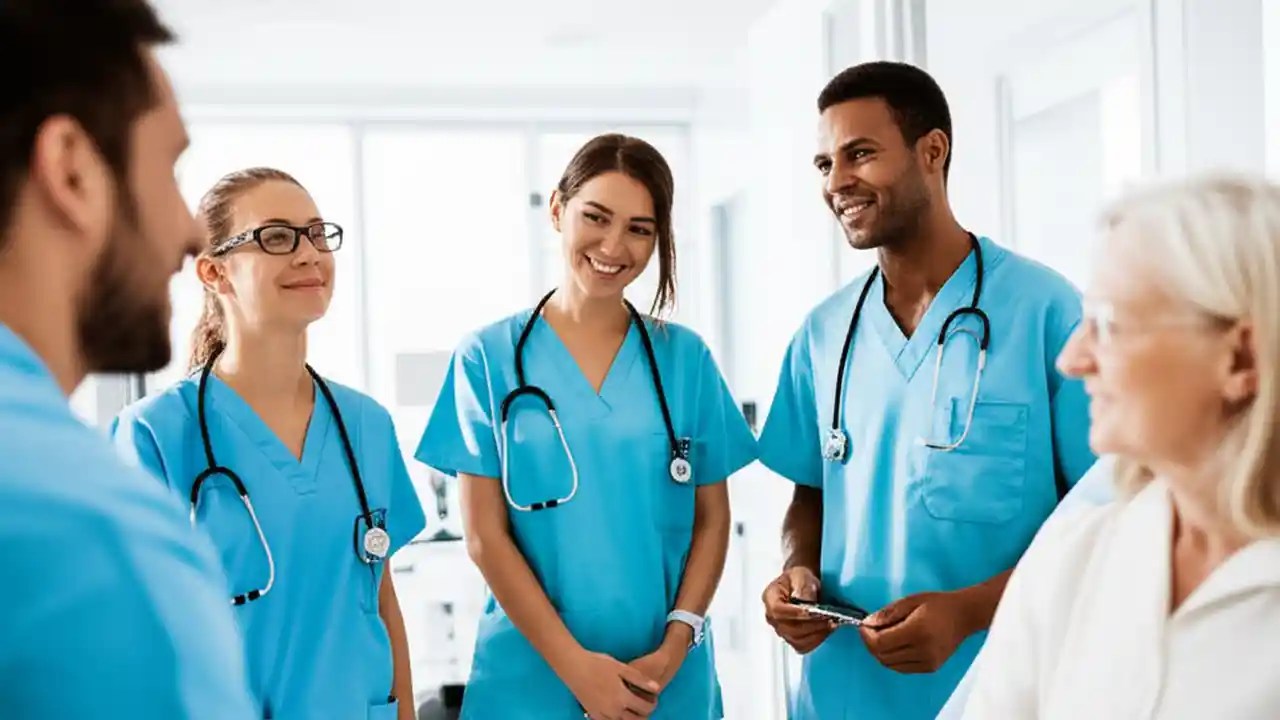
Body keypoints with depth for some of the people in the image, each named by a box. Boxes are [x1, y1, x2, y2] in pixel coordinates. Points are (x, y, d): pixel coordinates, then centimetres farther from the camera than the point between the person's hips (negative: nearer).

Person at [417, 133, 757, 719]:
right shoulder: (489, 357, -3)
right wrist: (574, 664, -12)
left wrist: (676, 643, -10)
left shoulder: (685, 358, 2)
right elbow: (484, 535, -6)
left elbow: (711, 519, 4)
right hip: (530, 672, -1)